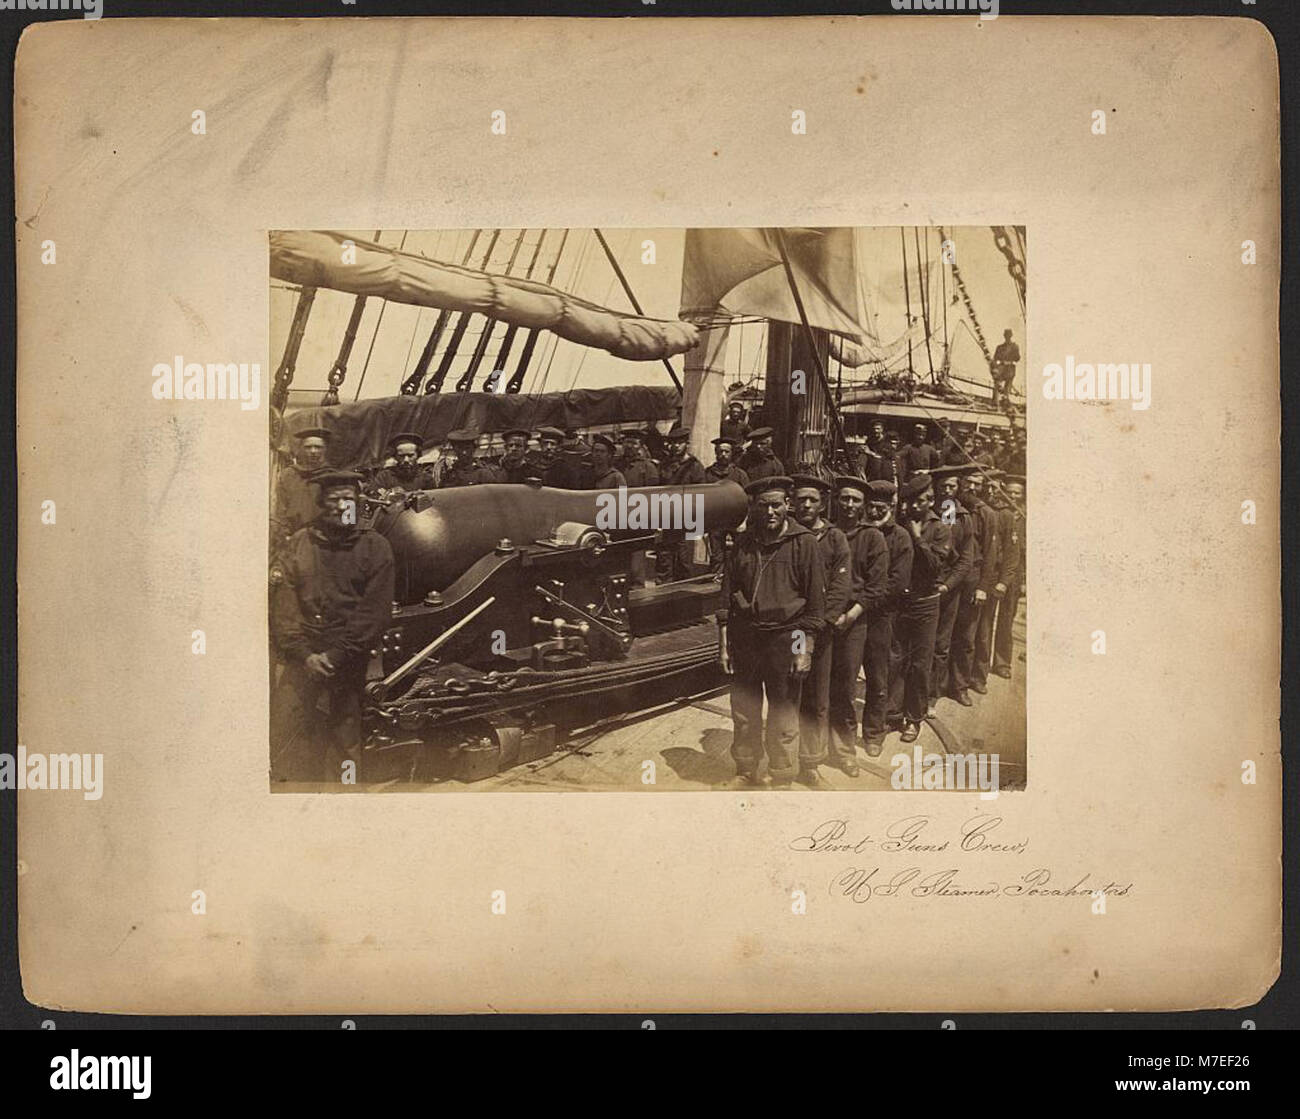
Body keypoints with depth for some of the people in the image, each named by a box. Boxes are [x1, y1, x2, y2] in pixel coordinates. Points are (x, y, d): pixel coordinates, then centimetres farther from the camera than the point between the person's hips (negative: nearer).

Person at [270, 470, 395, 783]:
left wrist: (335, 656, -9)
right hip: (300, 664, 2)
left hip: (348, 671, -2)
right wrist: (304, 654, -7)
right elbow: (282, 606, 6)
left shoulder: (374, 548, 4)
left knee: (343, 743, -1)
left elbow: (375, 612, -3)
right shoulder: (299, 544, 10)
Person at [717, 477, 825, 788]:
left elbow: (816, 599, -3)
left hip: (785, 639, -3)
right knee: (743, 715, 11)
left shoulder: (804, 543, -3)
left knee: (783, 719, 4)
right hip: (744, 639, 3)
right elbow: (727, 597, 10)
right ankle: (745, 772, 28)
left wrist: (806, 650, -8)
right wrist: (723, 645, 5)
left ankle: (781, 778, 19)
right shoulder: (742, 543, 6)